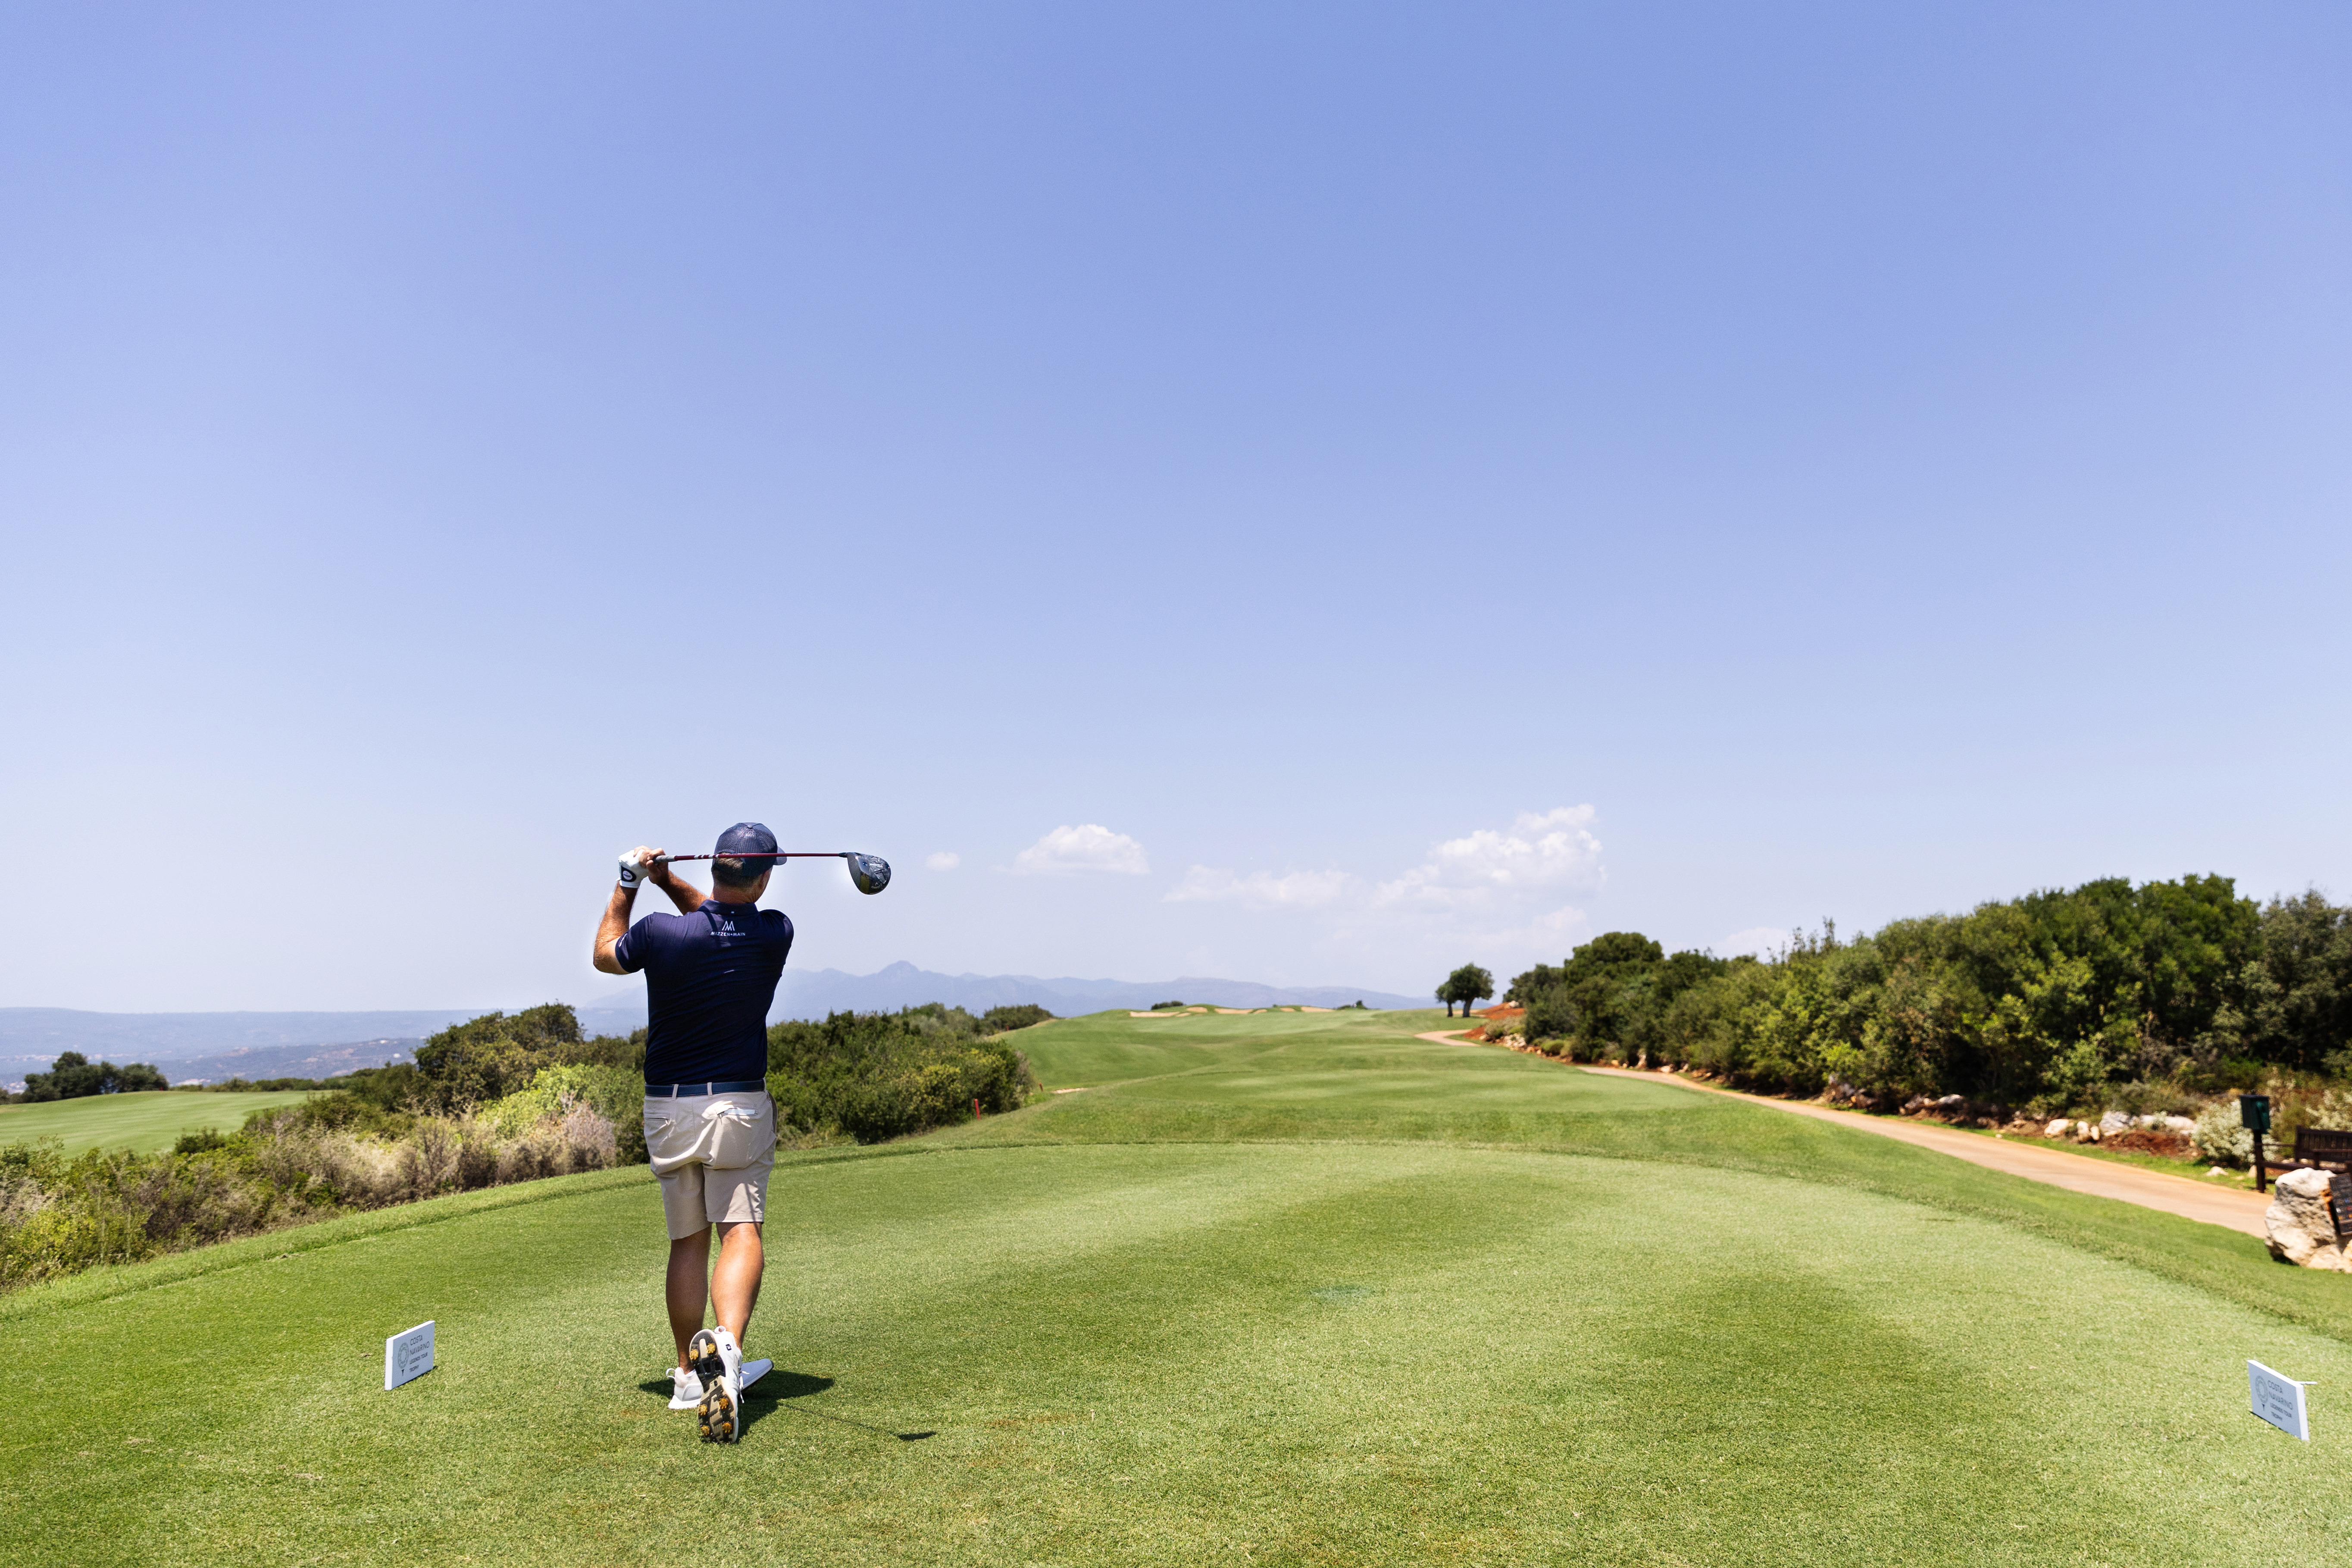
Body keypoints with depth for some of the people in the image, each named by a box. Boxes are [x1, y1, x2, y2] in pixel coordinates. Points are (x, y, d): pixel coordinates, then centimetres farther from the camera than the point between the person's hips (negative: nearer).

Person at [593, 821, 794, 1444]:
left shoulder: (661, 934, -14)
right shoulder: (775, 935, -9)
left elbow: (604, 955, 10)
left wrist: (629, 883, 14)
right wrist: (669, 881, 7)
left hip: (667, 1107, 2)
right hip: (740, 1104, -1)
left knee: (687, 1241, 14)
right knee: (741, 1232, -6)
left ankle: (689, 1377, 23)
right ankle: (725, 1345, -33)